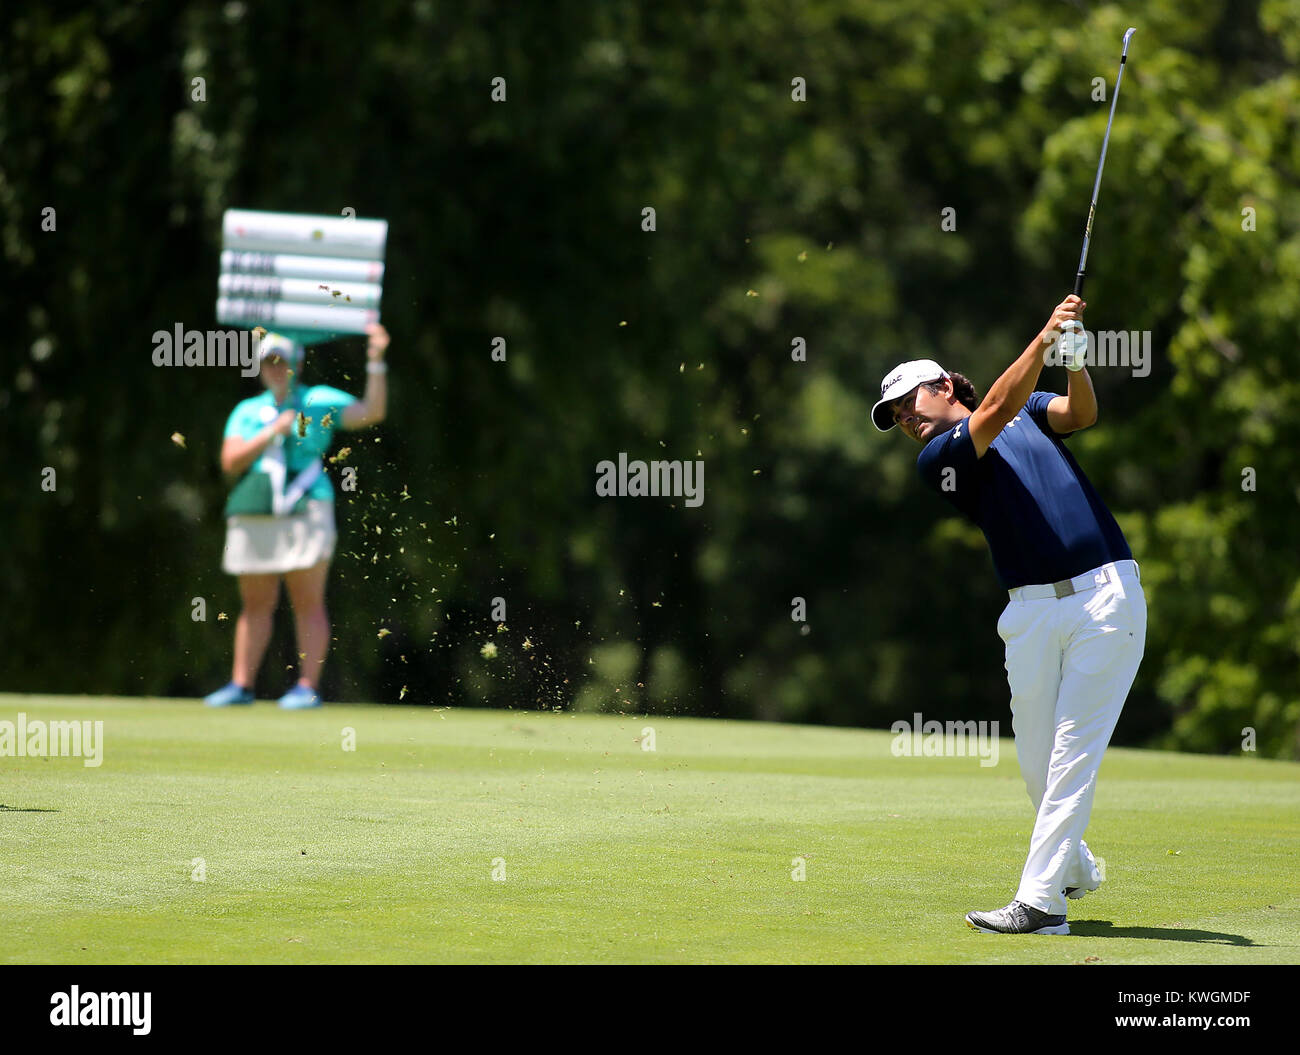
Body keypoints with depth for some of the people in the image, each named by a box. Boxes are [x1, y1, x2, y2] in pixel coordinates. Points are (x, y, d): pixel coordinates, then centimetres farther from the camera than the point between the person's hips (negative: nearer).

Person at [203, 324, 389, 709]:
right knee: (255, 605, 7)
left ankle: (308, 687, -8)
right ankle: (241, 685, 11)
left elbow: (372, 412, -4)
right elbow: (230, 462, 4)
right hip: (252, 516, 4)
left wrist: (376, 363, -15)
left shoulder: (320, 402, 8)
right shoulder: (247, 411, 16)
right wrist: (272, 431, -5)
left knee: (308, 603, -7)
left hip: (305, 514, -4)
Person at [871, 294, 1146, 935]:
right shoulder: (937, 459, 6)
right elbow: (995, 412, -9)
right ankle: (1074, 866, 28)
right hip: (1033, 611, 1)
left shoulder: (1031, 410, 18)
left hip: (1104, 598, -1)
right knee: (1035, 758, 1)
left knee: (1073, 751, -9)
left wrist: (1074, 359, -20)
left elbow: (1082, 413, -1)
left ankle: (1039, 900, -12)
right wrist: (1044, 340, -16)